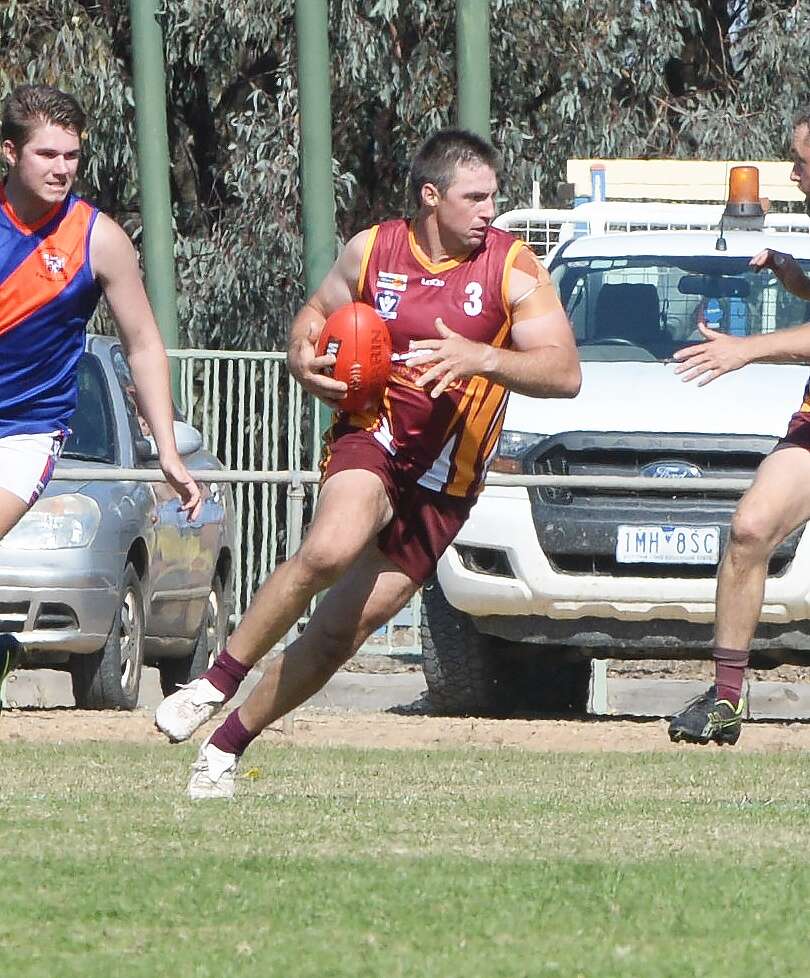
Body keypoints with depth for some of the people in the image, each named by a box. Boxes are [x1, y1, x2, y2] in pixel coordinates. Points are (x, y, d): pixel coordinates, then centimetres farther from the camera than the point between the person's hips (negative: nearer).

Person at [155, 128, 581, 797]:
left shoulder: (513, 270, -6)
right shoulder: (373, 251, 1)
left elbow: (566, 374, -14)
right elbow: (318, 311, 21)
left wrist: (480, 357, -30)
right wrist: (304, 360, -2)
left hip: (443, 482, 0)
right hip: (371, 435, 0)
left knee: (345, 628, 0)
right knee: (330, 549, -33)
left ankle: (228, 745, 15)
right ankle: (216, 684, -19)